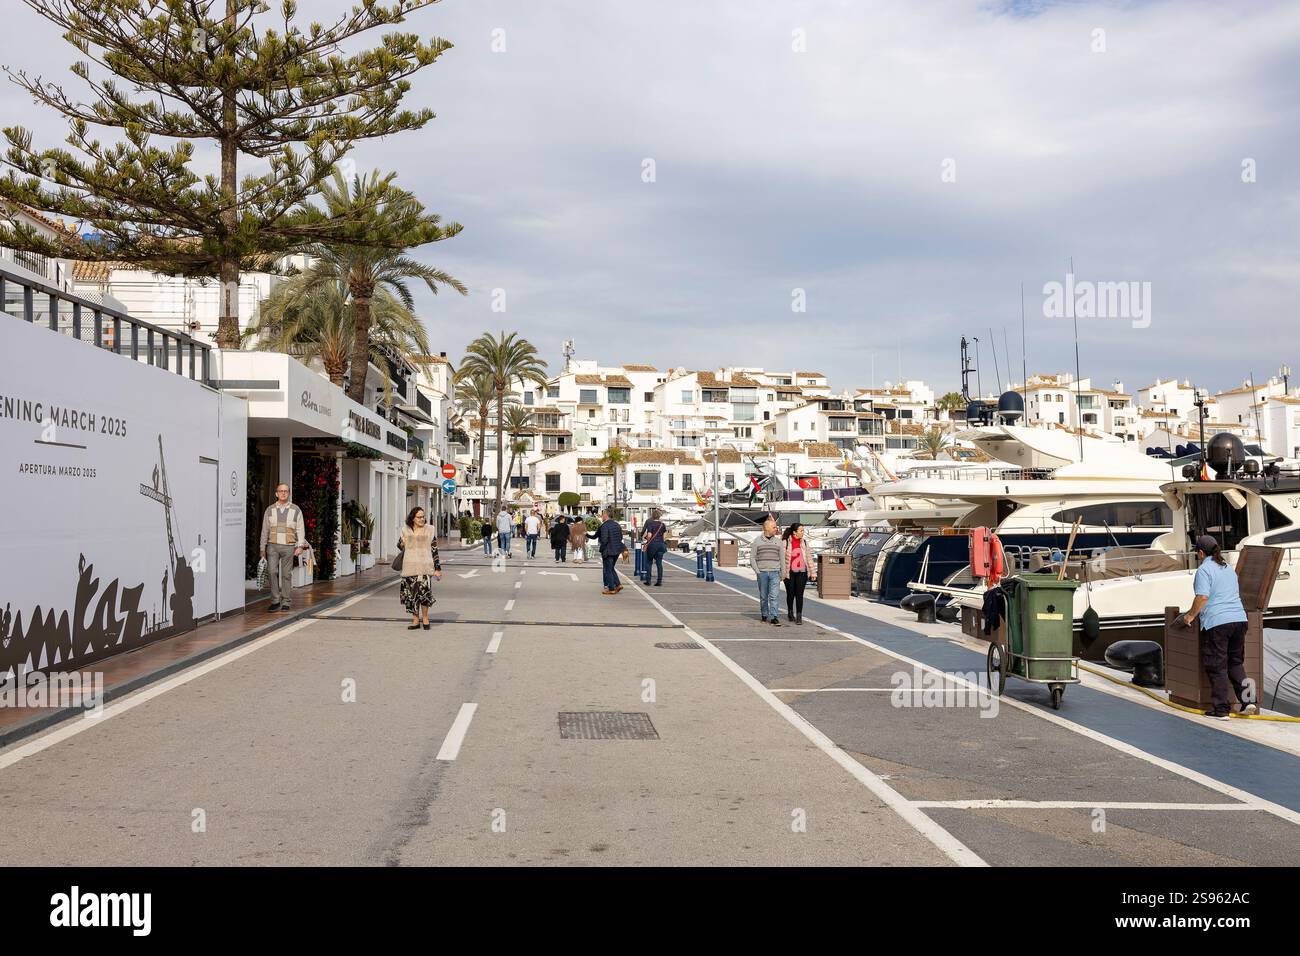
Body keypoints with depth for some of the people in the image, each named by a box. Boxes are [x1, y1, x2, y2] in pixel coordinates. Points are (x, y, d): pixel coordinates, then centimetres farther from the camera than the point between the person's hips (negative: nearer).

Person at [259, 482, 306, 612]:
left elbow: (300, 529, 5)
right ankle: (275, 601, -4)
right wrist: (262, 547, 12)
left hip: (288, 546, -1)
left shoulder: (295, 510, 6)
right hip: (273, 546, 1)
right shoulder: (270, 510, 10)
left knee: (286, 574, 2)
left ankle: (286, 602, 9)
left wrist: (300, 546, -4)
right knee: (272, 572, -11)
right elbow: (265, 530, 14)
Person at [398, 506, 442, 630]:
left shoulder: (429, 530, 5)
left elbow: (434, 549, 5)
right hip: (410, 566, 3)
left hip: (424, 566, -3)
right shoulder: (406, 530, 11)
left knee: (424, 591, -14)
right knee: (412, 593, 3)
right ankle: (415, 620, 13)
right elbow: (401, 546, 25)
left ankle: (425, 618, 2)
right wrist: (401, 544, 0)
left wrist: (437, 568, 2)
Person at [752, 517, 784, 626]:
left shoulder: (778, 541, 9)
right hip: (762, 573, 0)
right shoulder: (757, 541, 3)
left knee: (774, 596, -8)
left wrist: (782, 573, 6)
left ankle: (774, 617, -7)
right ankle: (764, 615, 20)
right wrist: (757, 571, -4)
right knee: (763, 596, 7)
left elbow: (782, 558, 12)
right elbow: (752, 557, 4)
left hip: (775, 573, 0)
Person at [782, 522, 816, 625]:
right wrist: (782, 573, -7)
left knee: (799, 594, -6)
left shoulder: (804, 543, 9)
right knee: (790, 594, 11)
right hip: (789, 573, -2)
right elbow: (782, 558, -4)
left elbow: (809, 558, 12)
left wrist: (813, 572, 10)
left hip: (801, 572, 2)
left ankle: (799, 616, -5)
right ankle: (790, 613, 31)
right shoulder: (786, 543, -4)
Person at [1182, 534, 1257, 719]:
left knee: (1216, 666, 1)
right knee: (1236, 663, 18)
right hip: (1239, 619, 7)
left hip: (1216, 622, -7)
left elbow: (1202, 597, -17)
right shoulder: (1229, 568, 19)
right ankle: (1247, 701, 8)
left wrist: (1191, 615, -4)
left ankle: (1221, 709, 3)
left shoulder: (1204, 569, -6)